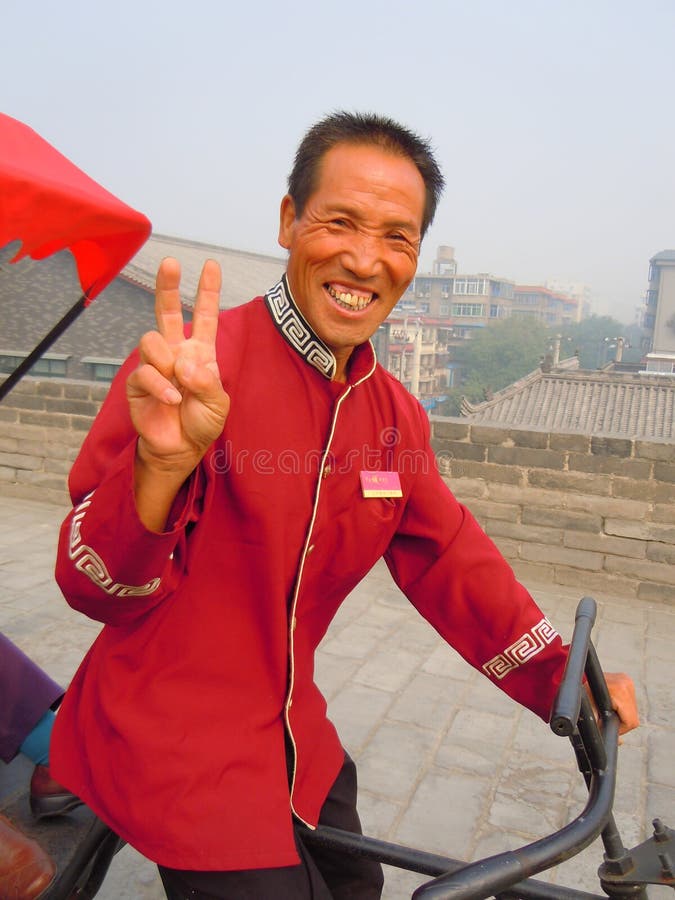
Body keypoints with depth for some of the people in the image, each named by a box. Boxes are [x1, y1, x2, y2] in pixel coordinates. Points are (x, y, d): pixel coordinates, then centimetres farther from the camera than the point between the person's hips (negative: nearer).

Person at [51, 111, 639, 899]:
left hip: (290, 738, 7)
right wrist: (162, 466, -45)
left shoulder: (395, 416, -1)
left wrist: (563, 678, -4)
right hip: (170, 744, -6)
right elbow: (96, 588, -25)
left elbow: (450, 561, 3)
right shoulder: (195, 370, -23)